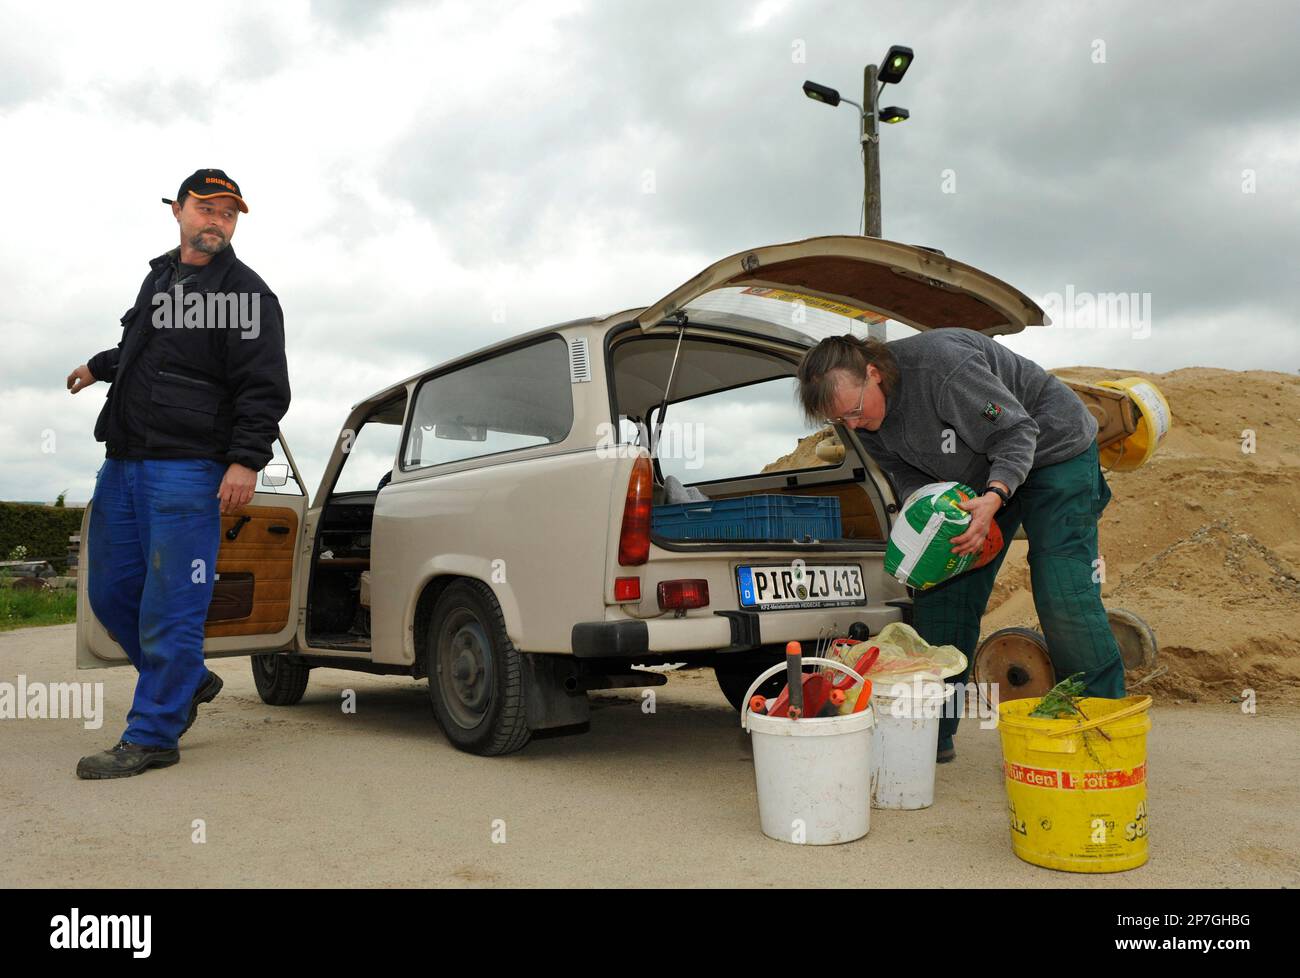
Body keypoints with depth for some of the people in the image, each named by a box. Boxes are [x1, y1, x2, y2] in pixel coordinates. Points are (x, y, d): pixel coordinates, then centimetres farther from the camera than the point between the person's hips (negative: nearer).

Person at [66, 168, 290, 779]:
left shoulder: (245, 293, -5)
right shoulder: (159, 277, 19)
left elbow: (264, 387, -14)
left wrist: (245, 460, -22)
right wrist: (100, 367, 52)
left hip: (187, 471, -8)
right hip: (122, 463, 8)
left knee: (169, 605, -6)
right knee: (111, 590, 13)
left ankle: (152, 735, 4)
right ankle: (188, 683, 29)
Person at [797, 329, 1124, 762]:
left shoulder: (941, 366, -35)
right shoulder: (867, 417, -11)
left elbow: (1016, 433, -28)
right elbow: (905, 470, 1)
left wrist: (994, 498, -42)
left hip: (1052, 449, -7)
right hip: (976, 476, 7)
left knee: (1063, 597, -14)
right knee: (940, 588, -1)